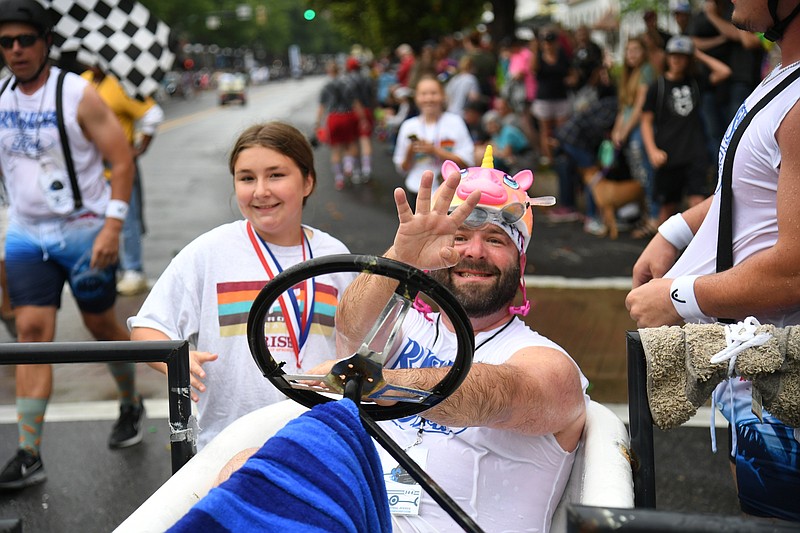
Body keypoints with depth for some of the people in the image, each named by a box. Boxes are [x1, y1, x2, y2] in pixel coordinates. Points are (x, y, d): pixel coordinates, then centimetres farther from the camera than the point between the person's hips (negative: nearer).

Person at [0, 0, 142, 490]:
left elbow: (123, 160, -12)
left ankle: (132, 405, 38)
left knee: (101, 325, 10)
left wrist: (112, 227, -20)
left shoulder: (78, 95, -11)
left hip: (85, 231, -3)